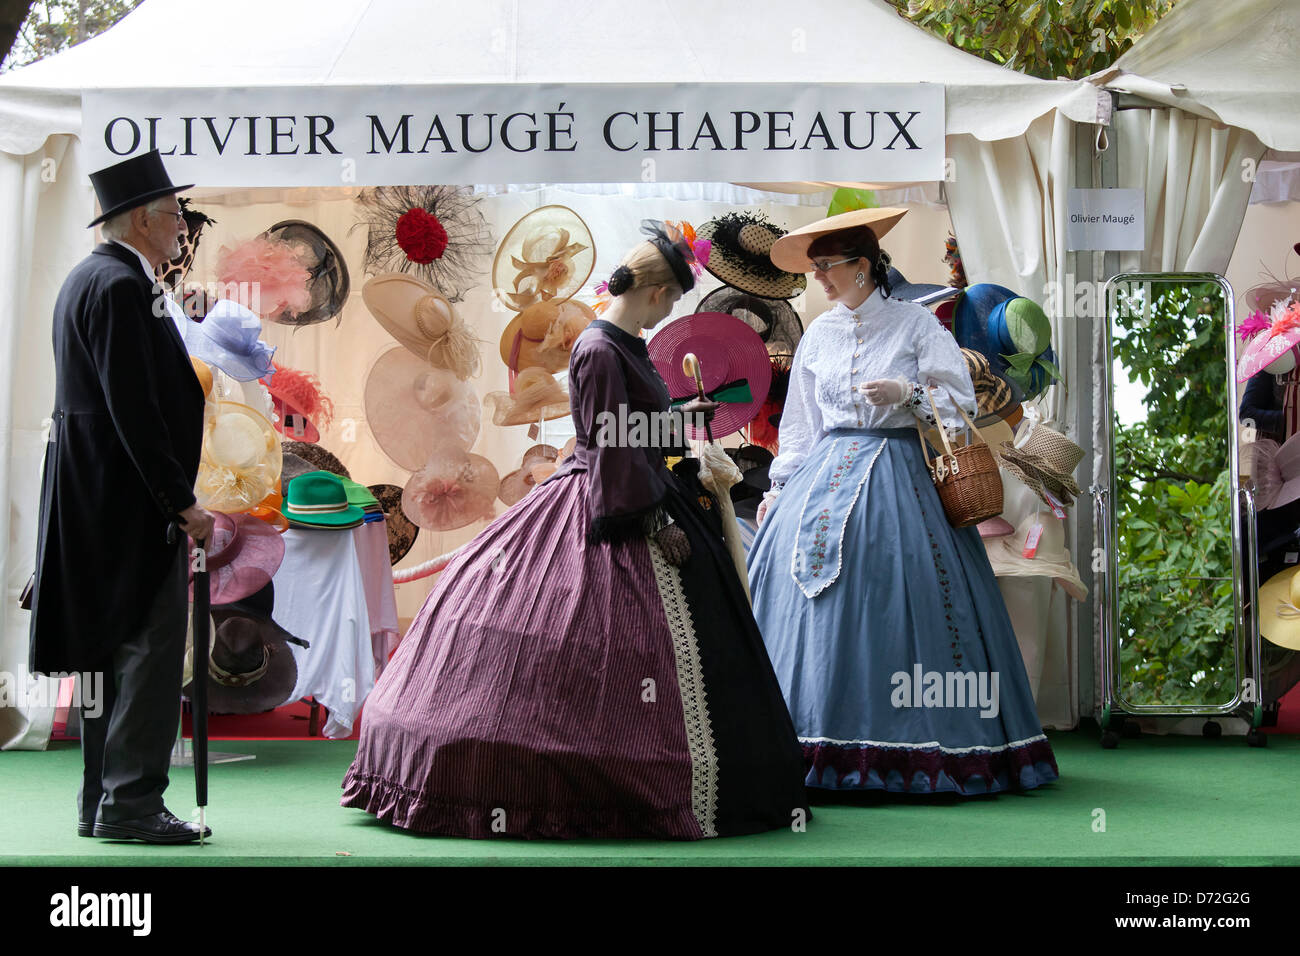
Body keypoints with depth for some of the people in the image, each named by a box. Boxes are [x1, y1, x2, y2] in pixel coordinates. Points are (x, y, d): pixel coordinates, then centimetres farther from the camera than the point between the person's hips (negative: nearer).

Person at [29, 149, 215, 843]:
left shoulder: (88, 278, 17)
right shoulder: (119, 286, -16)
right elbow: (133, 408, -22)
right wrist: (182, 503, -18)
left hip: (94, 500, 11)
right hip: (130, 501, -11)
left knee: (113, 650, 14)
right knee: (151, 648, -6)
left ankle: (101, 802, 21)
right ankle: (131, 803, -2)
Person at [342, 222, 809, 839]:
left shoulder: (621, 344, 10)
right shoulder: (601, 351, -18)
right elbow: (614, 447, -20)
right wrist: (655, 521, -19)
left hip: (629, 504, 10)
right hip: (613, 515, -10)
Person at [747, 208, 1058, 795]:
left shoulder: (915, 324, 2)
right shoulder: (818, 334, 14)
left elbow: (962, 403, 0)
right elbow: (799, 422, 18)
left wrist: (908, 392, -15)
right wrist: (777, 488, 12)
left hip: (897, 477, -4)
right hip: (826, 476, 4)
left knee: (896, 599, -11)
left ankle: (904, 751, -2)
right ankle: (831, 746, -2)